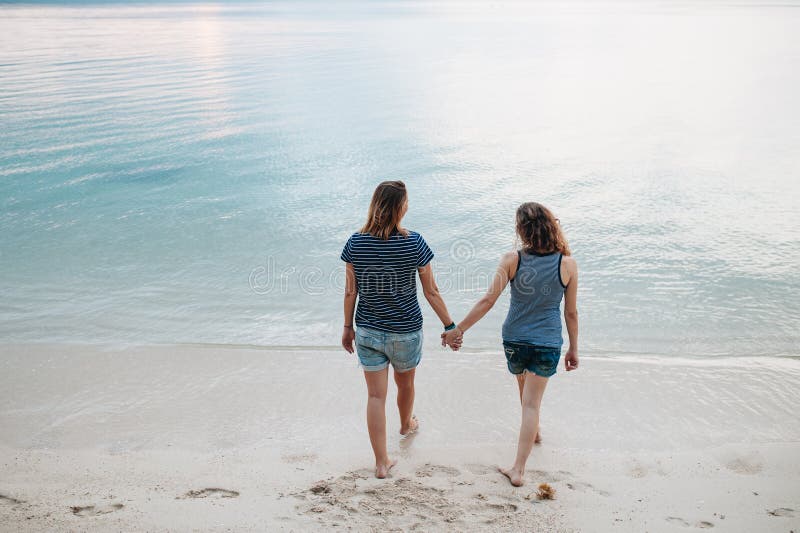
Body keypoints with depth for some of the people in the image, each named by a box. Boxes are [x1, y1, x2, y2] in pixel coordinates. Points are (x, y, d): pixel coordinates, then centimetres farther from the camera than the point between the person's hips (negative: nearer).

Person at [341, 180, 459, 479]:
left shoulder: (356, 243, -10)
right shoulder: (413, 243, -16)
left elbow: (350, 291, -3)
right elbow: (431, 291, -10)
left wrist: (347, 327, 10)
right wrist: (450, 326, 2)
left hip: (367, 331, 1)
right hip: (405, 331, -1)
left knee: (376, 395, 8)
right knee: (405, 384, 26)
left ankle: (381, 463, 12)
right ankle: (406, 424, 54)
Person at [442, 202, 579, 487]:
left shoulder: (512, 260, -13)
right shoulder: (567, 264, -11)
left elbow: (487, 300, -12)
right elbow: (571, 313, -4)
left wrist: (458, 329, -3)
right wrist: (573, 349, 10)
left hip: (514, 340, 2)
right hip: (547, 344, -1)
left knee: (525, 390, 29)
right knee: (532, 403, 5)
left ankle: (533, 431, 55)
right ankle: (518, 469, 3)